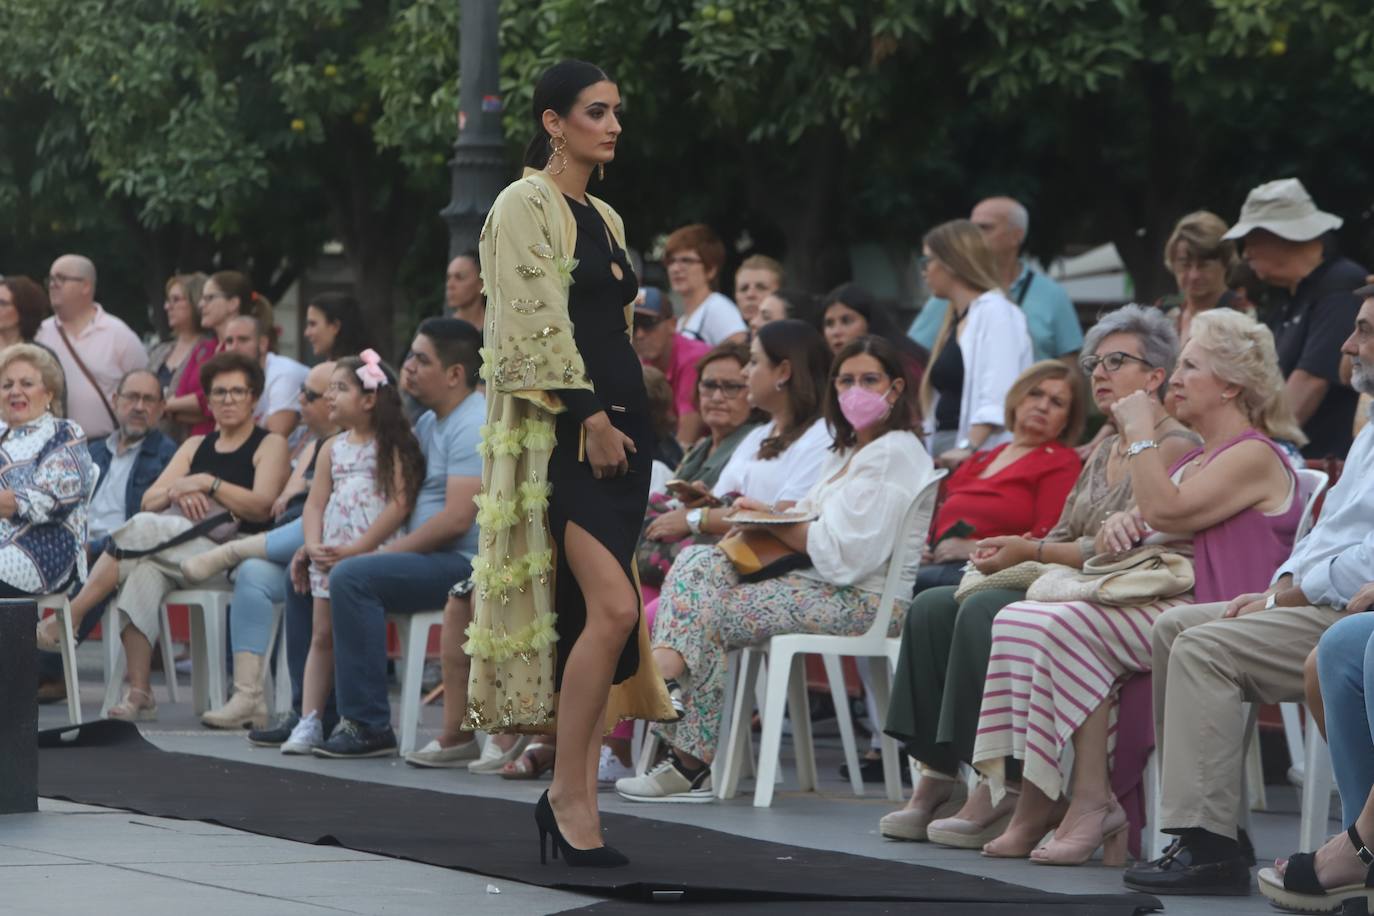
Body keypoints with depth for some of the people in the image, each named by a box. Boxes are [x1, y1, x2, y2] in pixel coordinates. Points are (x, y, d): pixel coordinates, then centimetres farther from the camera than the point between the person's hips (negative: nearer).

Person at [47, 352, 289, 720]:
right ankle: (139, 693, -38)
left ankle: (70, 617, -25)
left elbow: (262, 507, -7)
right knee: (144, 569, -32)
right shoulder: (195, 445, 26)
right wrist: (177, 492, -6)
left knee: (142, 528, -27)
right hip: (184, 550, 5)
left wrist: (206, 483, -10)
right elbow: (148, 501, 16)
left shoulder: (270, 444, 9)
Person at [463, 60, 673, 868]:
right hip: (563, 429, -8)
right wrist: (588, 418, -18)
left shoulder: (604, 219, 20)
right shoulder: (526, 206, -5)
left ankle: (577, 794, 7)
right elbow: (537, 325, -14)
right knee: (613, 605, -19)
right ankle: (571, 794, -13)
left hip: (619, 419, 8)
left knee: (605, 617, 3)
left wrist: (628, 421, 15)